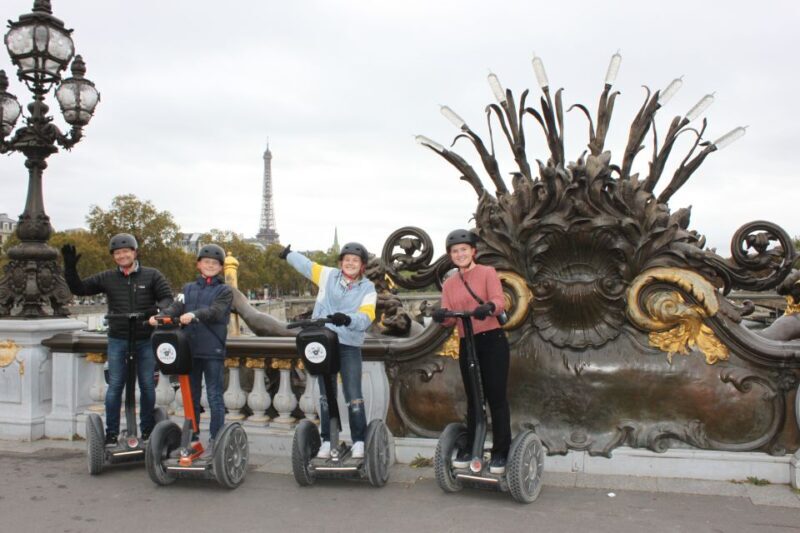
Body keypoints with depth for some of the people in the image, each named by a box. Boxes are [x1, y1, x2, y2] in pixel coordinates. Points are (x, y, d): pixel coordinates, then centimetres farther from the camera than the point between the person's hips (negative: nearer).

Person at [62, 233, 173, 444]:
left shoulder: (152, 275, 3)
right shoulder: (107, 278, 7)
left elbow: (167, 297, 0)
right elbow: (79, 289, 11)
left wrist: (157, 309, -20)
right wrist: (70, 268, -2)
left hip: (146, 340, -1)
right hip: (118, 340, 1)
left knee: (147, 386, 6)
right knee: (115, 386, 3)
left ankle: (148, 431, 19)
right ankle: (111, 433, 13)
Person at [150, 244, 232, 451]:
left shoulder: (224, 291, 3)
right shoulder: (189, 288, 17)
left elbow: (215, 312, -14)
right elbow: (177, 307, 2)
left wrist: (194, 315, -31)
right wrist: (161, 316, -18)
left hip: (213, 350, -4)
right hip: (190, 349, 5)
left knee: (214, 395, -2)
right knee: (191, 395, 12)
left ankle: (215, 439, 6)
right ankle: (192, 436, 23)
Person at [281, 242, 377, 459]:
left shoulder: (368, 289, 0)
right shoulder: (328, 275, 7)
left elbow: (365, 318, -13)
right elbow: (306, 264, 23)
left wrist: (347, 319, -33)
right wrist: (288, 255, 39)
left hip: (350, 346, -2)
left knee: (353, 396, -5)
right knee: (326, 395, 8)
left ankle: (359, 440, 6)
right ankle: (327, 440, 16)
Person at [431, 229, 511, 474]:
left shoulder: (487, 273, -2)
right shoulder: (449, 284, 12)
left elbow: (499, 301, -17)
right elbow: (449, 318, 3)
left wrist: (488, 307, -40)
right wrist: (441, 316, -21)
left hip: (492, 341, -4)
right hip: (467, 344, 5)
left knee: (496, 397, -2)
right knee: (473, 398, 14)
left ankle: (500, 452, 6)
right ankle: (470, 447, 23)